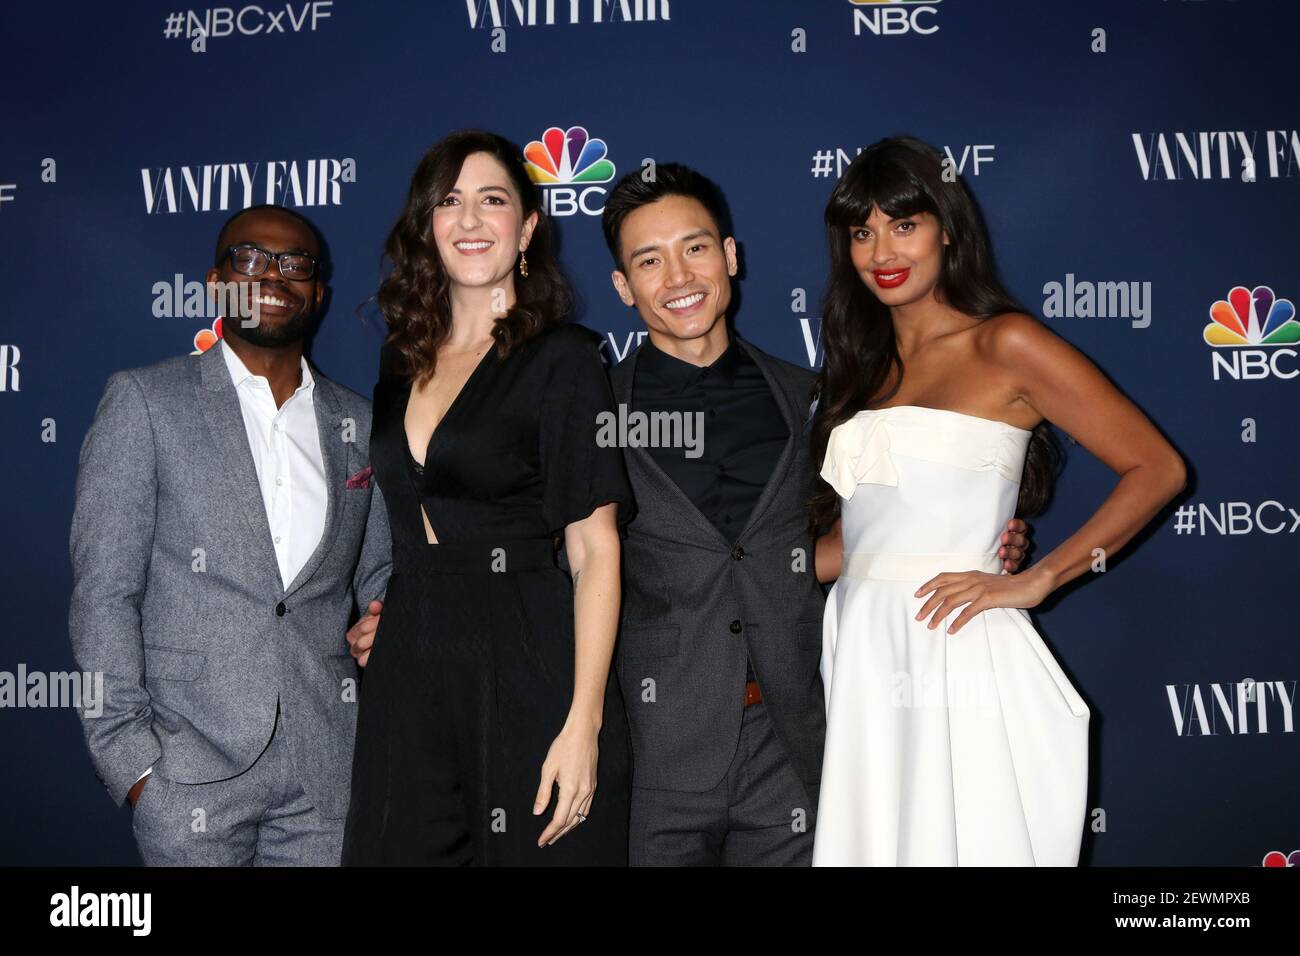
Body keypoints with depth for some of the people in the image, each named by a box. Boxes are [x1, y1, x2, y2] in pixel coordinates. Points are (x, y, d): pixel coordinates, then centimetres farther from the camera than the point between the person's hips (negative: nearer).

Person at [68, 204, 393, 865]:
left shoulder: (358, 425, 11)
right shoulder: (143, 401, 0)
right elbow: (103, 594, -4)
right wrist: (130, 758, -9)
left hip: (328, 762, 3)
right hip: (193, 762, -3)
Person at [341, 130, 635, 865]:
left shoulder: (562, 359, -4)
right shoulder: (400, 363, 12)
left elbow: (595, 550, -10)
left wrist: (584, 723, -17)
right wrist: (372, 617, 7)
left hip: (528, 674, -5)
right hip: (408, 675, 5)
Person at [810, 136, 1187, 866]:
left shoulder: (1003, 344, -3)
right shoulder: (861, 369, 15)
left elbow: (1158, 470, -7)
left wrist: (1034, 582, -11)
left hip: (959, 662, -5)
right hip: (859, 661, 6)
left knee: (968, 845, 1)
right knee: (873, 843, 9)